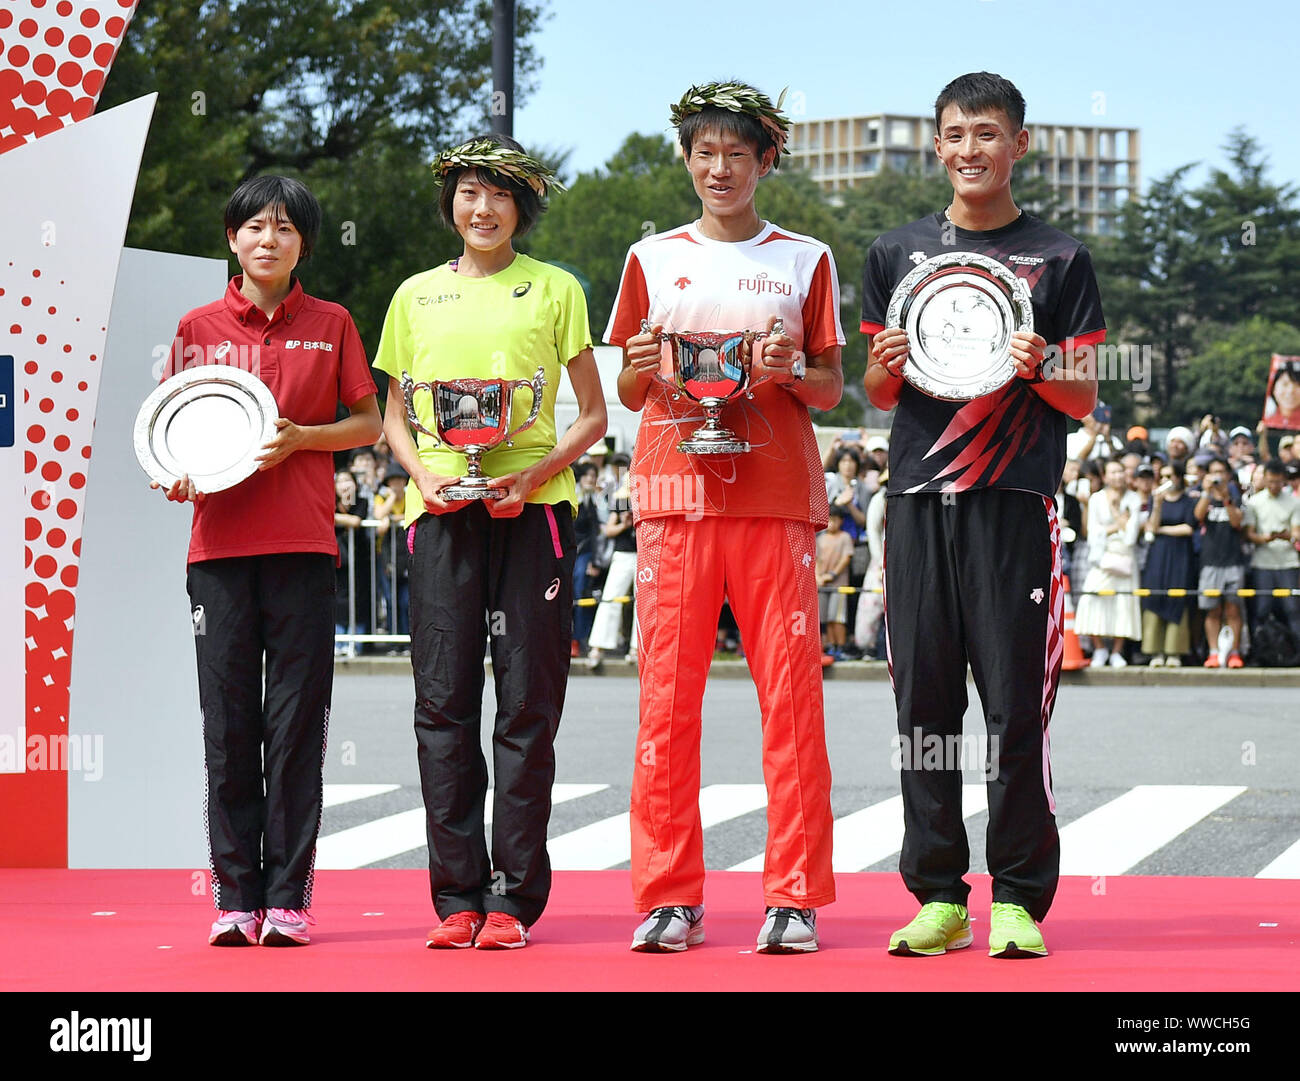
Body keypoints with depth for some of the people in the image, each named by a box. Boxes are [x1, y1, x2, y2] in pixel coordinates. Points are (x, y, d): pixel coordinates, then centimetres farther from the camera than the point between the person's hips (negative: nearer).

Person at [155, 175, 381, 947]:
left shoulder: (331, 325, 8)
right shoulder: (199, 328, 10)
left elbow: (369, 422, 9)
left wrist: (299, 437, -7)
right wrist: (175, 471, -5)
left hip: (302, 542, -1)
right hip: (220, 539, 1)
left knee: (296, 723, -2)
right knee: (228, 722, 0)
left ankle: (289, 897, 2)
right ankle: (236, 897, 4)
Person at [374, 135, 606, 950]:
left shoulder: (555, 290, 8)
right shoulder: (417, 296, 14)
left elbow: (594, 415, 7)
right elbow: (395, 415, 18)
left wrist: (532, 475, -9)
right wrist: (424, 473, -3)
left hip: (532, 509, -2)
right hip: (442, 513, 2)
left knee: (528, 702, -4)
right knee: (444, 699, -2)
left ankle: (514, 895, 0)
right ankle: (456, 896, 2)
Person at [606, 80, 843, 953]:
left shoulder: (804, 260, 11)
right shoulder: (654, 260, 14)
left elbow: (831, 390, 11)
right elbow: (626, 393, 16)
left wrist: (792, 373, -10)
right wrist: (642, 370, -6)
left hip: (776, 494, -1)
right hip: (675, 490, 1)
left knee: (791, 694, -5)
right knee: (667, 694, -3)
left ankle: (794, 898, -1)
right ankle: (670, 898, 2)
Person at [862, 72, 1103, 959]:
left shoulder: (1059, 258, 6)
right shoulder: (898, 253, 14)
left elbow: (1083, 400, 6)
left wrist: (1038, 369, -14)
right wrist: (891, 366, -5)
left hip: (1017, 503, -3)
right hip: (920, 499, 3)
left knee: (1018, 707, -5)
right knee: (924, 702, 2)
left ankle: (1019, 900, 0)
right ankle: (938, 895, 9)